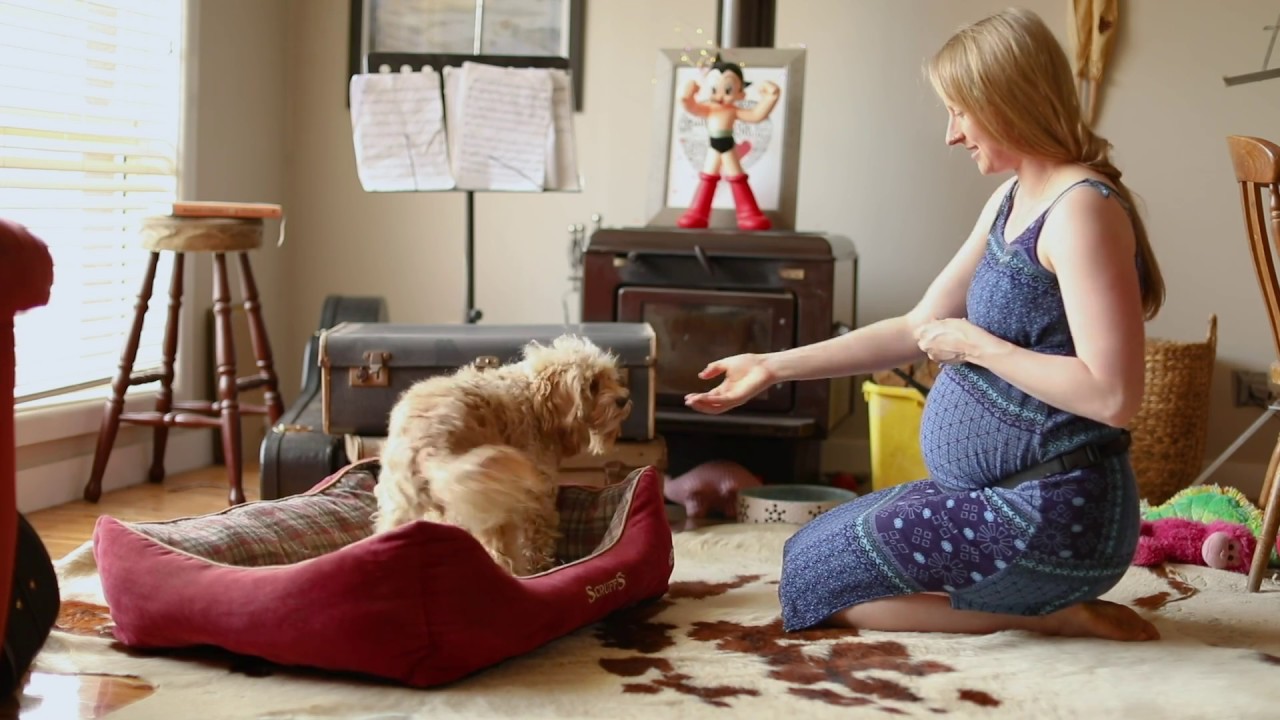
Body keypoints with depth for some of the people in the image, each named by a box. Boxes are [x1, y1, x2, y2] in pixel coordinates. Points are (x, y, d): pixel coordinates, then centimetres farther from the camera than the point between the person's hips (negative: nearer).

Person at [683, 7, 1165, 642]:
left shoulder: (1081, 209, -20)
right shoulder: (1010, 201, 9)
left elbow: (1113, 396, -27)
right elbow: (918, 329, 12)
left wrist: (976, 346, -17)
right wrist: (773, 367, 9)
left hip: (1050, 514, -10)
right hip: (995, 493, 10)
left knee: (814, 578, -4)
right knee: (811, 548, 20)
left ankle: (1048, 613, -3)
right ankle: (1046, 598, 11)